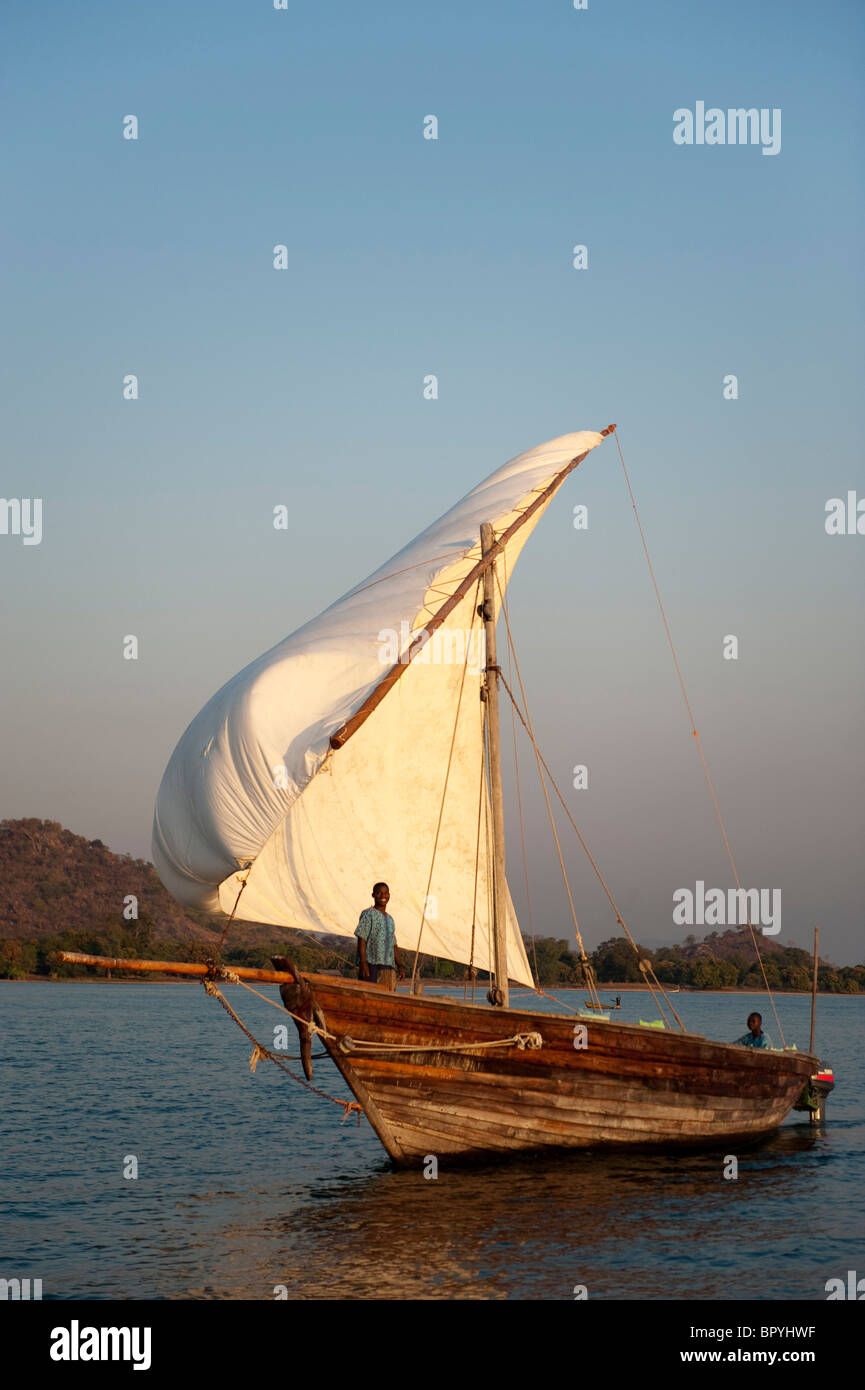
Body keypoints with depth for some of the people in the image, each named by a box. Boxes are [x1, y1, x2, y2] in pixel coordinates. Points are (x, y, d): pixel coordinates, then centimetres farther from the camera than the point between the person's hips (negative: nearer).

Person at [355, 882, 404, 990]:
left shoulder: (390, 919, 23)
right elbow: (361, 939, -8)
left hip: (388, 966, 7)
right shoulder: (368, 914, 1)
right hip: (371, 964, -7)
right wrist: (363, 963, -17)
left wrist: (400, 966, 15)